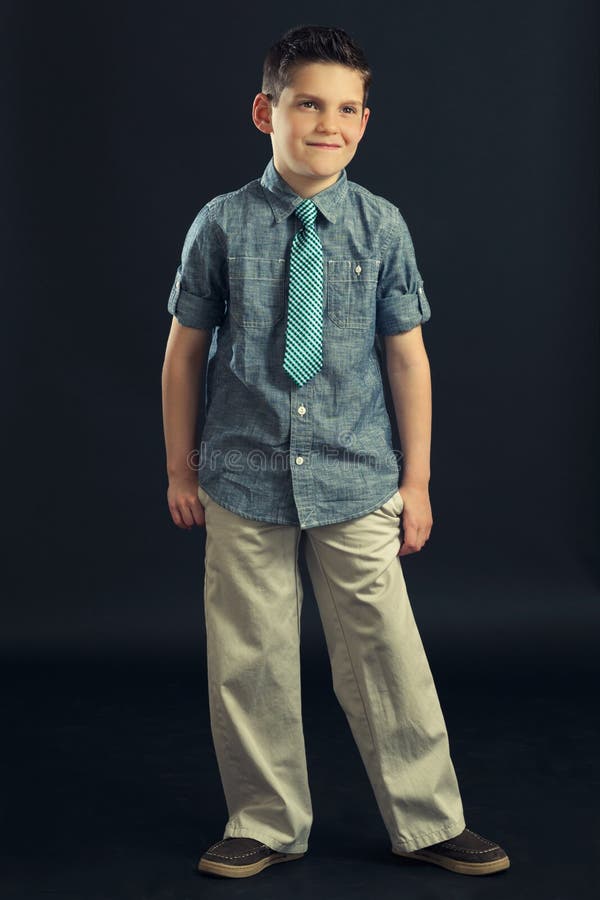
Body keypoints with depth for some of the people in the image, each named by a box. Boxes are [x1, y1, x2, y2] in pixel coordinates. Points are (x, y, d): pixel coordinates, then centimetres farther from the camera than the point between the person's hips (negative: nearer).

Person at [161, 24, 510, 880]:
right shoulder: (222, 225, -3)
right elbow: (185, 351, 4)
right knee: (249, 663, 9)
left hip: (357, 485, 0)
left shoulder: (381, 226, -2)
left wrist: (416, 481, 4)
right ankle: (267, 825, 28)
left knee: (385, 656, 5)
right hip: (243, 485, 0)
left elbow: (408, 358, 2)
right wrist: (181, 469, 8)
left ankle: (428, 823, 24)